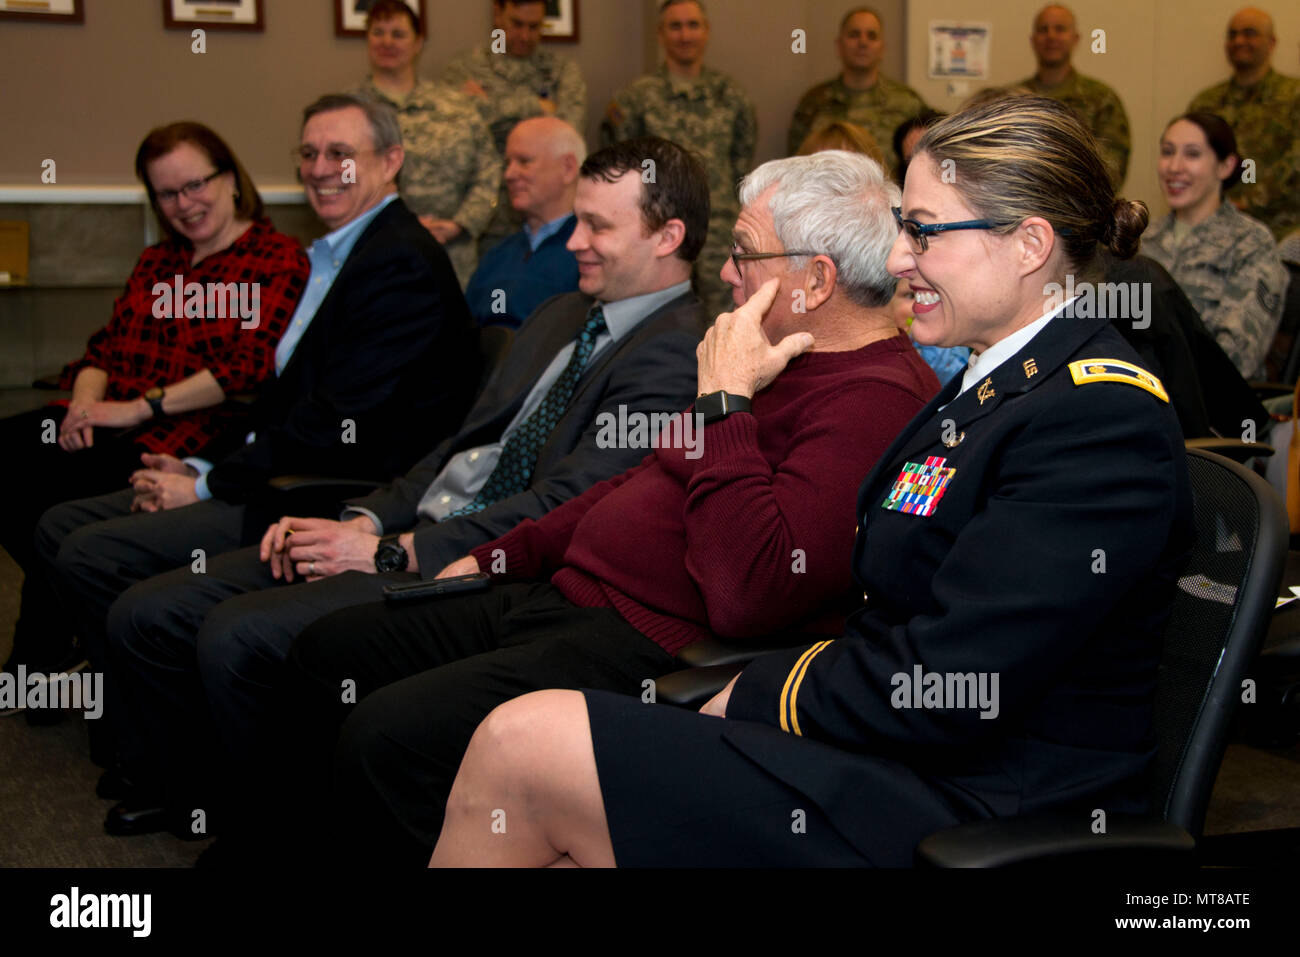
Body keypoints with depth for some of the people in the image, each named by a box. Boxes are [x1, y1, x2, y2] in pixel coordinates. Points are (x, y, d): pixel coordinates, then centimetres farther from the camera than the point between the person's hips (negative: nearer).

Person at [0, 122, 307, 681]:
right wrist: (86, 401, -6)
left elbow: (250, 367, -13)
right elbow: (107, 347, 18)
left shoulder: (281, 261, -1)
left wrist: (141, 407, -15)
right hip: (112, 424, 7)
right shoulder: (155, 263, 24)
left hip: (191, 435, -7)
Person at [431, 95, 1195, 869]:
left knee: (520, 748, -11)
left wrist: (755, 696, -9)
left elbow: (943, 691, -22)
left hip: (976, 819, -9)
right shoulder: (996, 383, 14)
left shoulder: (1103, 418, -18)